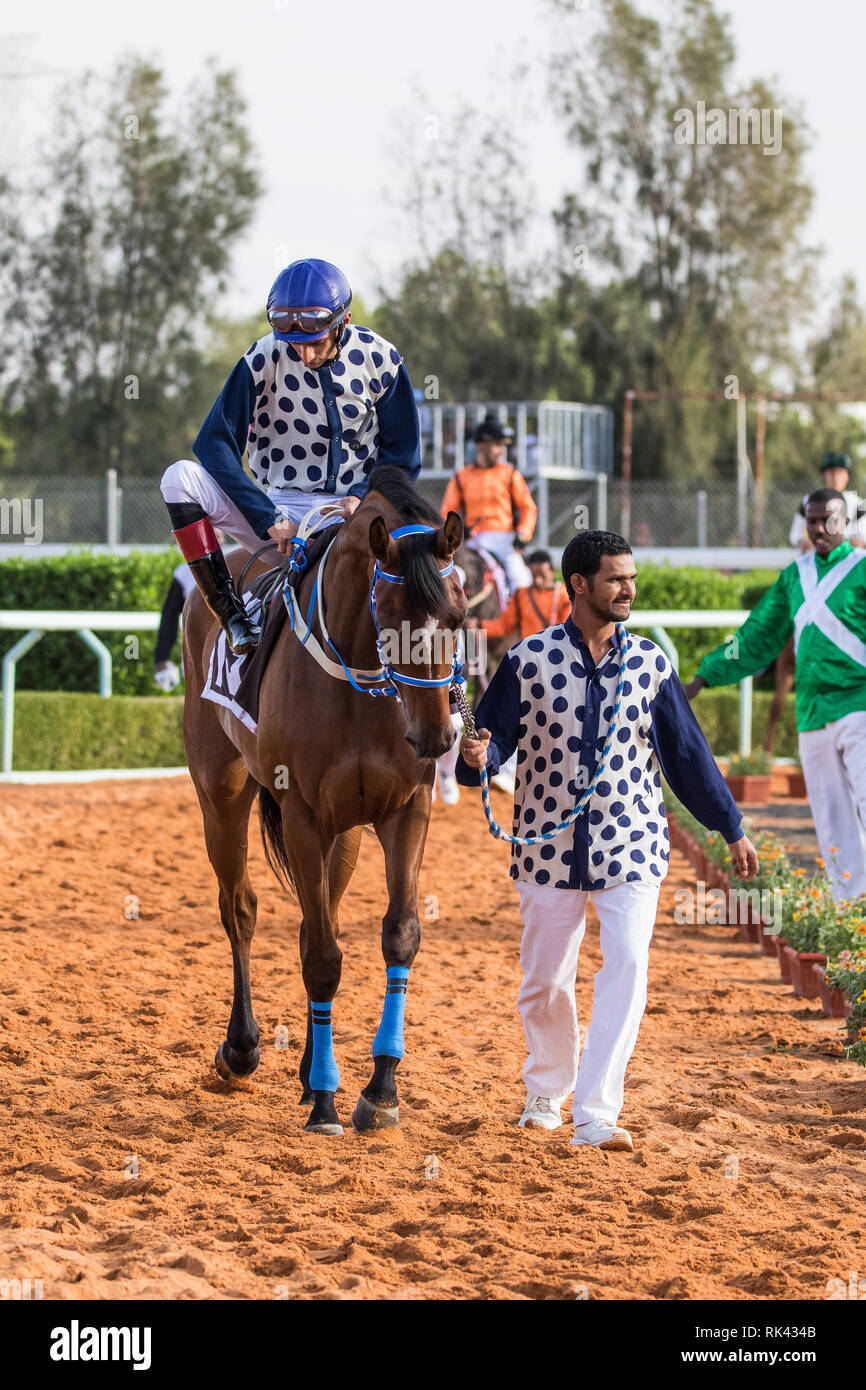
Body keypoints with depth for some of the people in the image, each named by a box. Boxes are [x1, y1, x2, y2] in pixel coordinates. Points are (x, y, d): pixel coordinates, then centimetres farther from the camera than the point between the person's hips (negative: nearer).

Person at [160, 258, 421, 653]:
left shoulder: (379, 360, -4)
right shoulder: (265, 359, -9)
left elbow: (402, 455, 4)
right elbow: (215, 442, -13)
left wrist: (363, 498, -17)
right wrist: (268, 519, -21)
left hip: (352, 511, 0)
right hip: (280, 510, 0)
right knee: (180, 477, -24)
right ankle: (233, 617, -27)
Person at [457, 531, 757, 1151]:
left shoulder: (650, 663, 2)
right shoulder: (530, 659, -4)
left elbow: (687, 751, 10)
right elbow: (497, 732, -3)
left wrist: (732, 829, 15)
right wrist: (477, 756, -29)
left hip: (631, 844, 1)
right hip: (551, 843, 0)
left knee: (628, 962, -17)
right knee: (545, 980, 9)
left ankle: (597, 1113, -18)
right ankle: (546, 1094, 34)